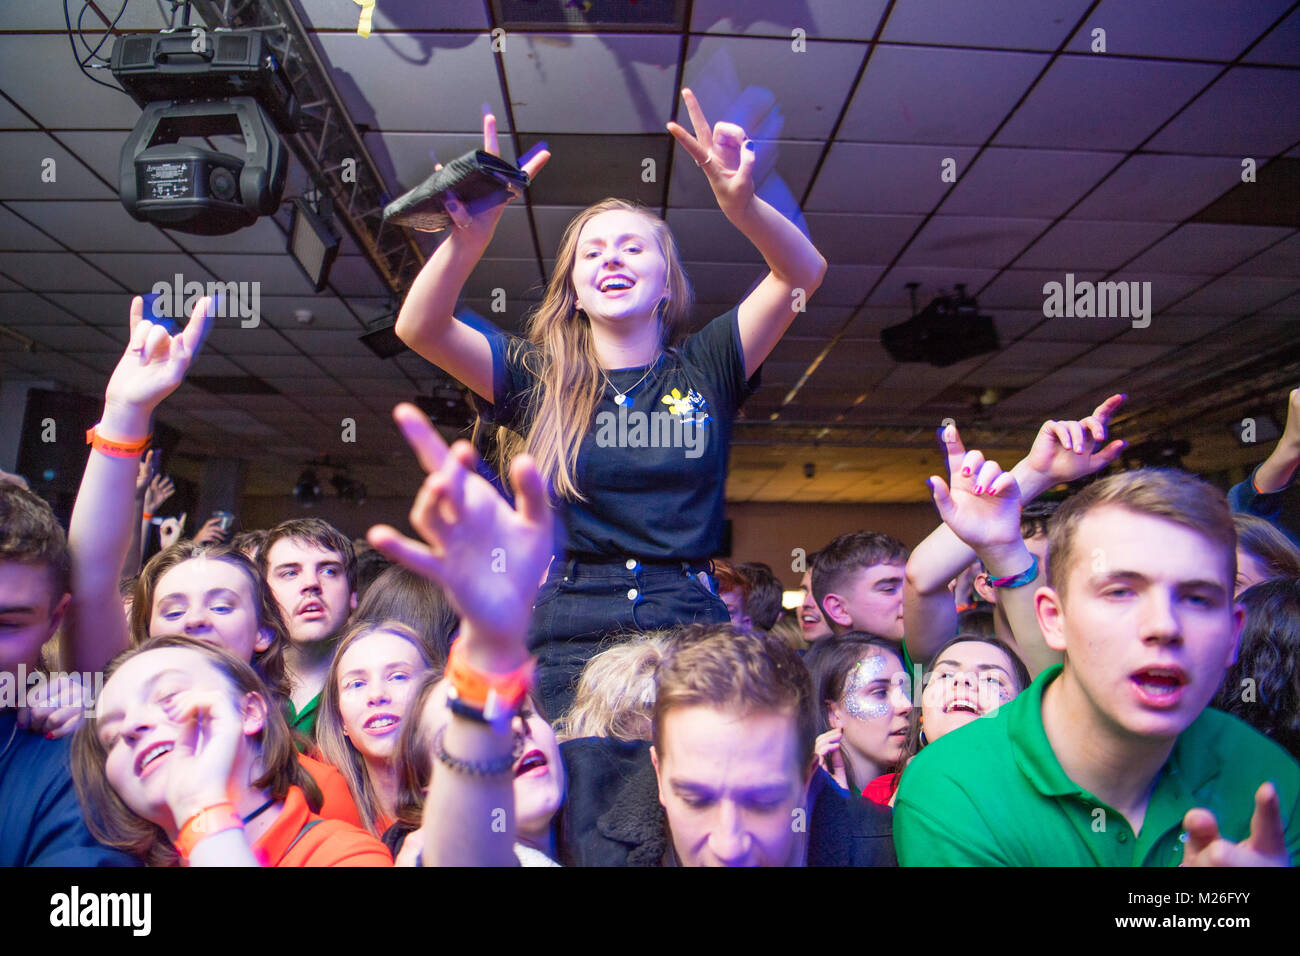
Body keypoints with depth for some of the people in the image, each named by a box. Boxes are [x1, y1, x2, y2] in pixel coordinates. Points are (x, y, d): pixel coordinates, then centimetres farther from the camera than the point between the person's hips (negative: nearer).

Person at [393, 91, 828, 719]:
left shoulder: (703, 369, 8)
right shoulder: (539, 378, 8)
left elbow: (805, 271, -1)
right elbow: (419, 327, -4)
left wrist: (740, 205, -20)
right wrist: (475, 230, -19)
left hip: (692, 627, 1)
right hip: (569, 640, 0)